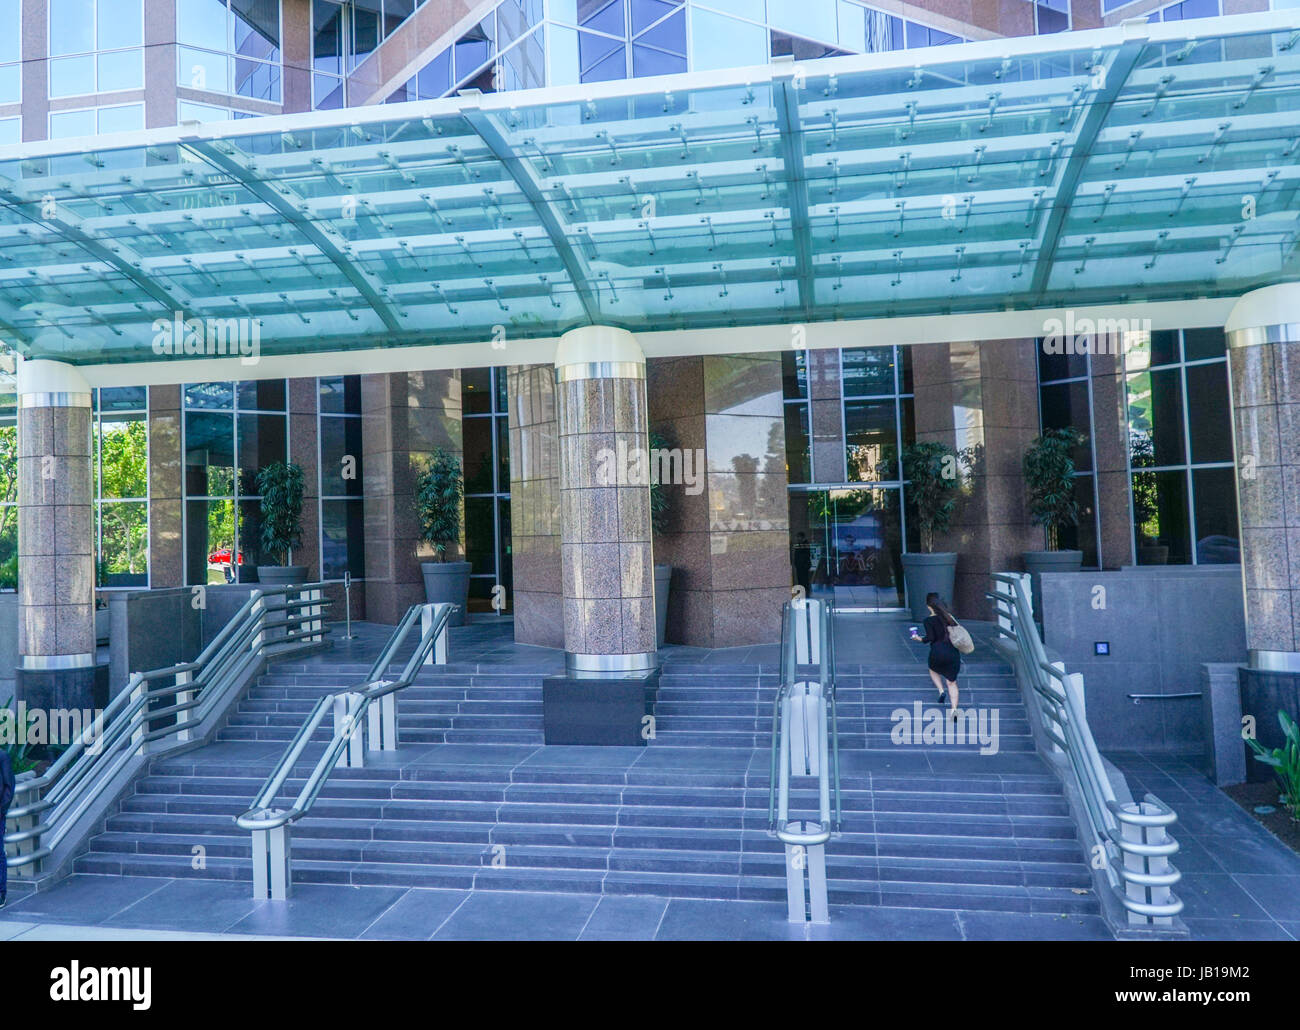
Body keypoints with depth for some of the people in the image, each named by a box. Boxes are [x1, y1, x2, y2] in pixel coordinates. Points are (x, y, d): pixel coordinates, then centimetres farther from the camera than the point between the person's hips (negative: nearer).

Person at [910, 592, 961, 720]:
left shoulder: (929, 620, -7)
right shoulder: (948, 616, 8)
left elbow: (931, 638, -13)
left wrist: (920, 639, 4)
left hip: (938, 652, -3)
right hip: (953, 652, 3)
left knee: (933, 670, 30)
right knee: (951, 682, 9)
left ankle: (941, 690, 8)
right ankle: (954, 709, -5)